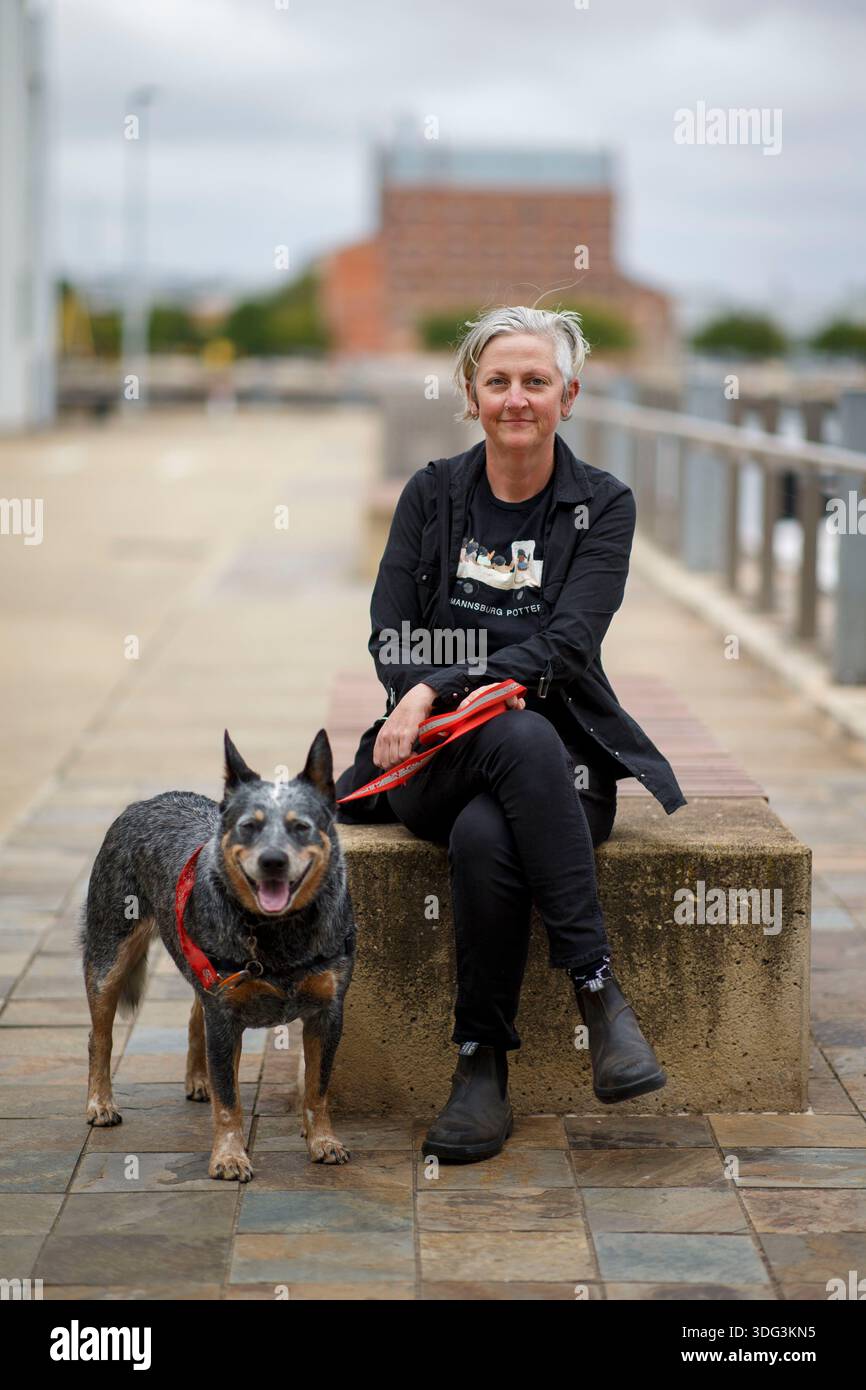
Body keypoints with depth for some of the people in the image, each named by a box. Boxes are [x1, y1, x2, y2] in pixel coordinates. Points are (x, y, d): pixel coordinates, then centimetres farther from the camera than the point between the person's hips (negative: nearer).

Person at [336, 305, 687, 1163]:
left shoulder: (603, 505, 4)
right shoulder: (432, 494, 9)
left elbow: (567, 644, -9)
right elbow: (391, 635, 0)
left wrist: (440, 689, -23)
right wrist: (479, 699, -21)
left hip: (559, 753, 0)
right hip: (437, 761, 1)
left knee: (484, 835, -36)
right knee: (521, 740, -36)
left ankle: (483, 1064, -24)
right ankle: (598, 990, -33)